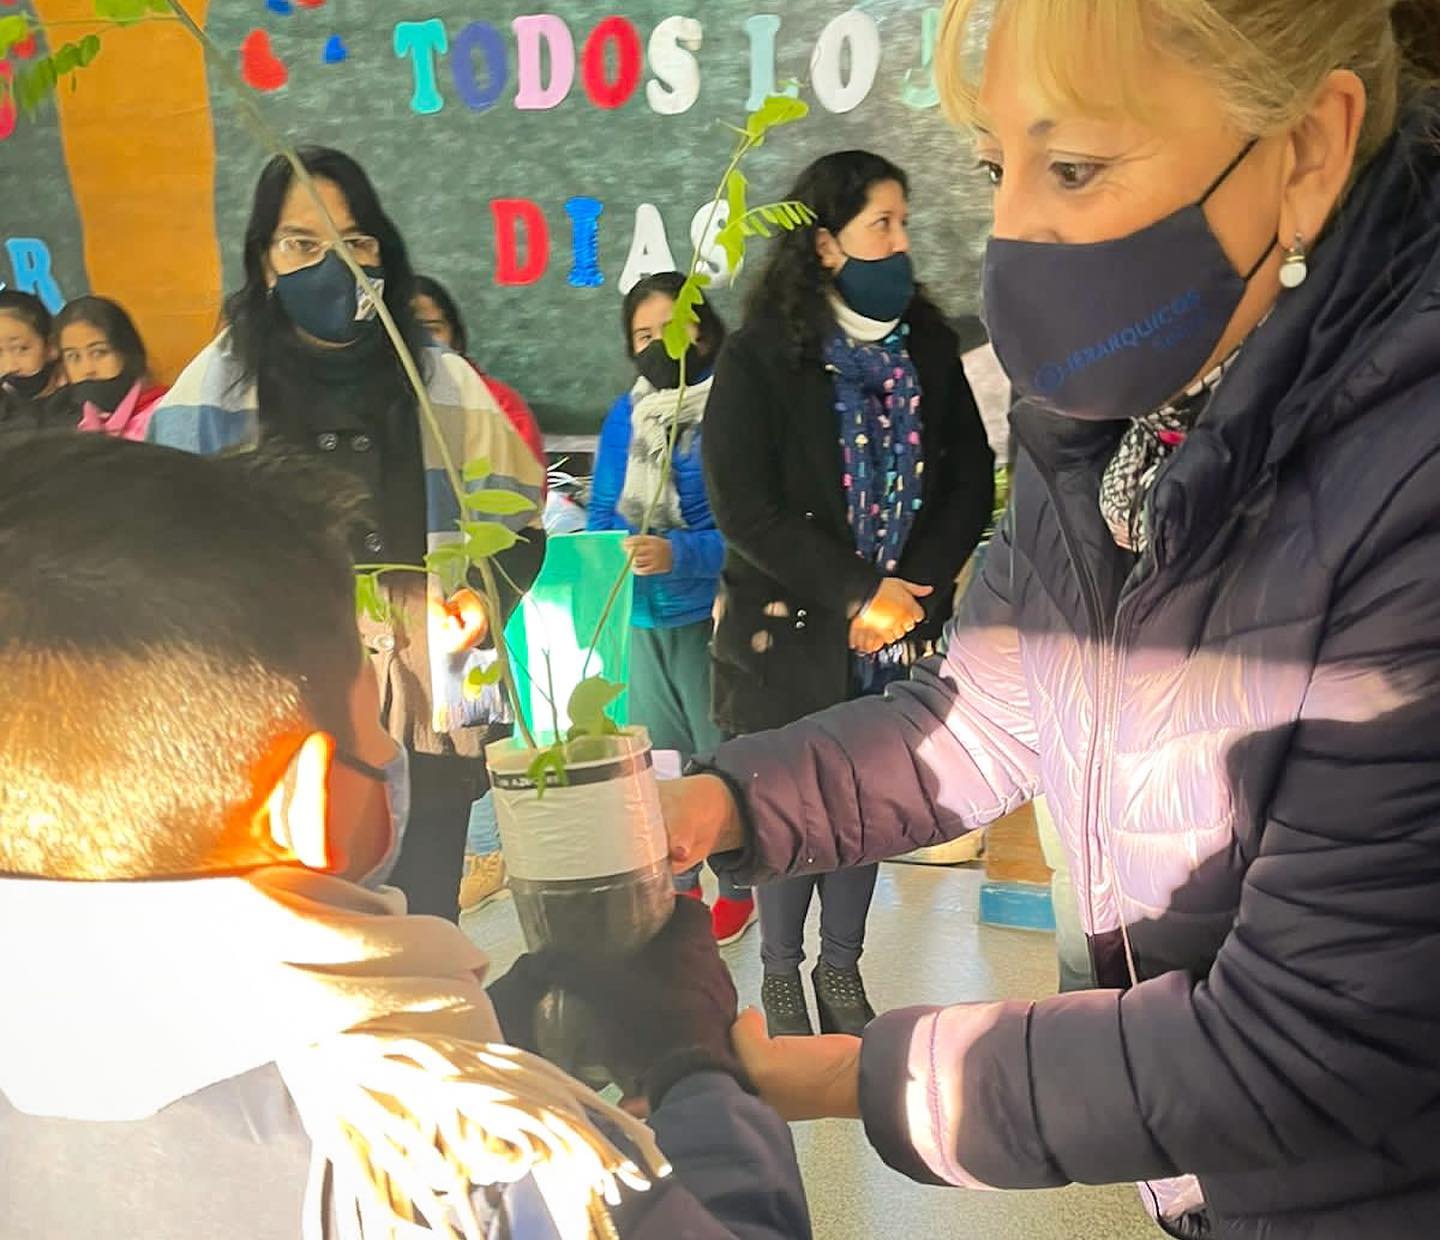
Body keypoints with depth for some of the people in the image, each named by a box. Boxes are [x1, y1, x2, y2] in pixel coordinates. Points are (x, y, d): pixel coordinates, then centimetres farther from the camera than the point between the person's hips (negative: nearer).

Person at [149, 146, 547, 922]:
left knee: (423, 927, 10)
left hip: (429, 716, 2)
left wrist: (480, 603, -5)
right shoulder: (215, 391, 2)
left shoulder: (443, 383, 6)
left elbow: (519, 526, 12)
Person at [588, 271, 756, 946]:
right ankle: (679, 882, 32)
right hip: (643, 617, 6)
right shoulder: (625, 415, 7)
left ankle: (737, 887, 25)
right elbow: (602, 511, 11)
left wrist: (679, 554, -29)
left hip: (712, 617, -6)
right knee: (660, 757, 15)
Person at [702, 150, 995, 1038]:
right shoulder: (762, 356, -8)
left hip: (895, 631, 4)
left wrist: (903, 592, -10)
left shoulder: (927, 346, 4)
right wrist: (855, 594, -17)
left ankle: (841, 968, 30)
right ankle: (781, 973, 26)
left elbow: (971, 480, 3)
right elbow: (744, 508, -13)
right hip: (792, 631, -3)